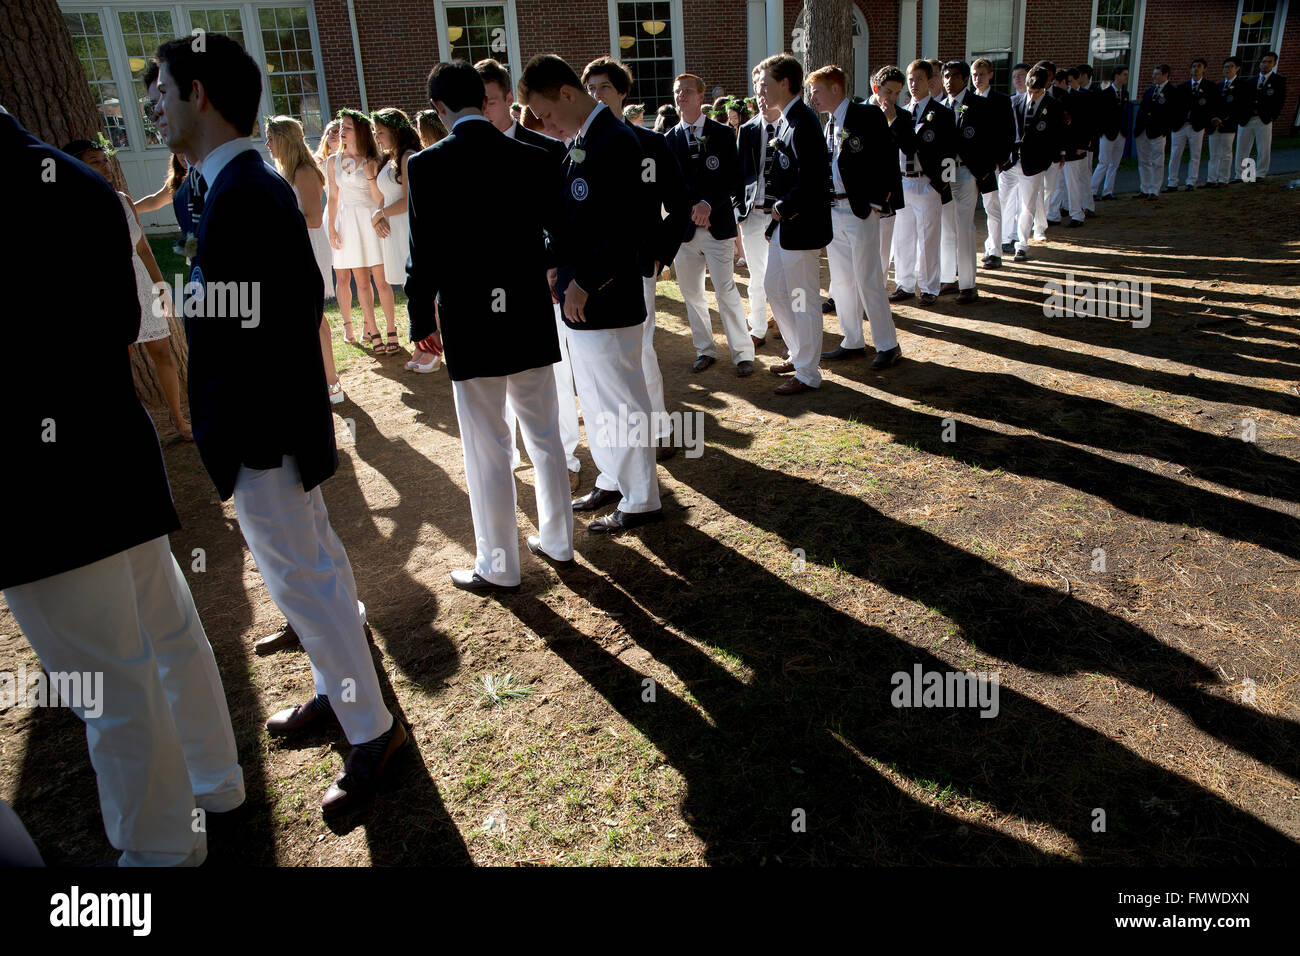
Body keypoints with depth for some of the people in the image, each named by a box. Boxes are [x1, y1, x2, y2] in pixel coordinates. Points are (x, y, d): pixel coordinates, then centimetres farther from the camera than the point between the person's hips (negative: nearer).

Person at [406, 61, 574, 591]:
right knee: (545, 437, 16)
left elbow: (424, 254, -9)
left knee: (487, 451, 5)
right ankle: (557, 541, 30)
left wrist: (423, 322, 4)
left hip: (469, 327, -4)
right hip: (531, 321, 4)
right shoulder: (533, 159, -1)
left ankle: (498, 566, 17)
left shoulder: (427, 165, -10)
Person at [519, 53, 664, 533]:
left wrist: (584, 284, -19)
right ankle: (612, 480, 37)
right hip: (581, 298, 10)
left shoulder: (613, 142, -18)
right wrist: (559, 267, 6)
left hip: (607, 302, -10)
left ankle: (641, 501, 17)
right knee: (595, 398, 20)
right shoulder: (582, 141, 12)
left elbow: (621, 230, -24)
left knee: (622, 402, 2)